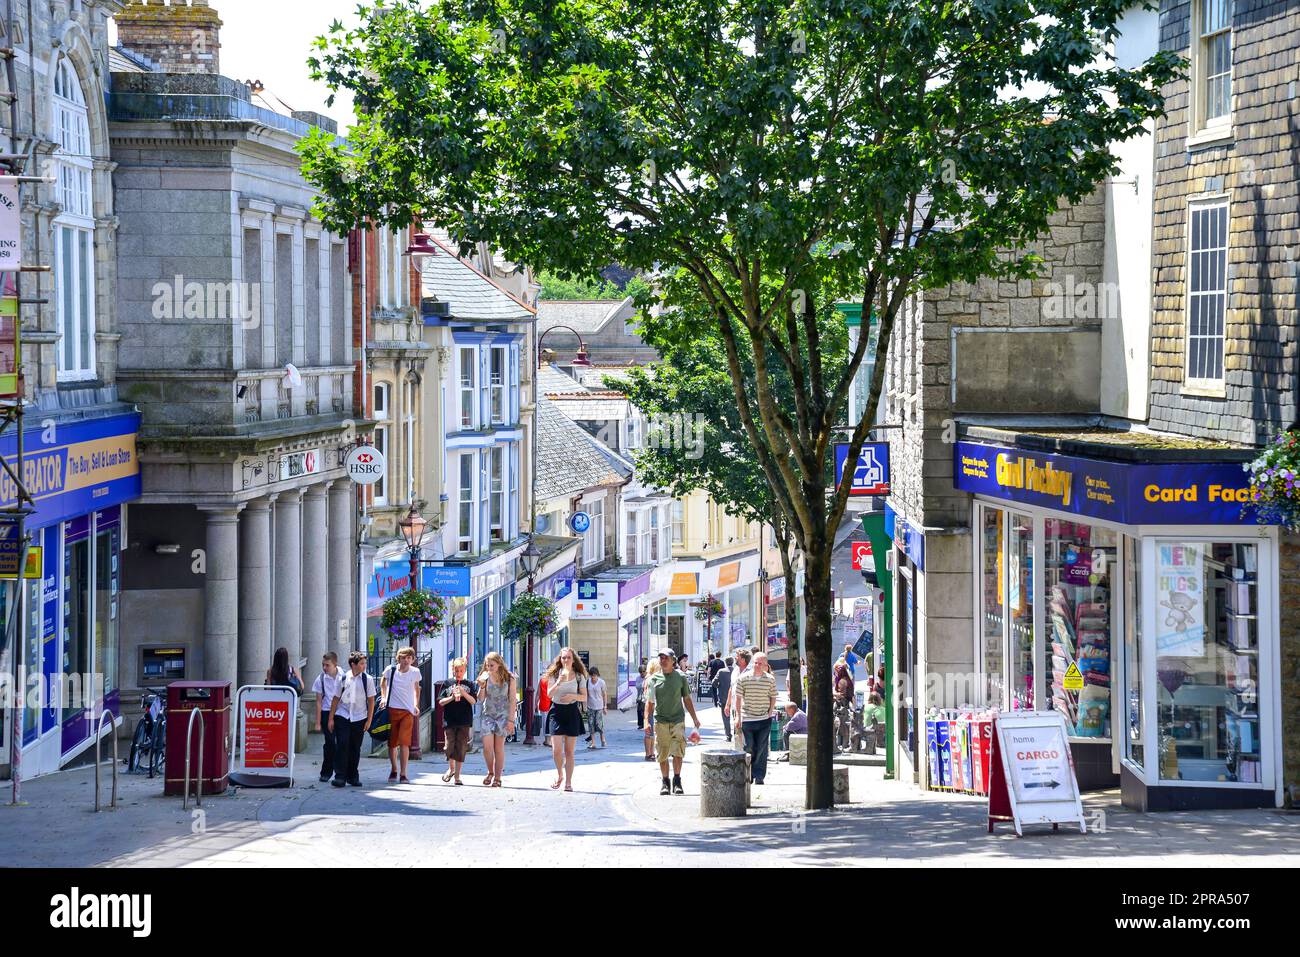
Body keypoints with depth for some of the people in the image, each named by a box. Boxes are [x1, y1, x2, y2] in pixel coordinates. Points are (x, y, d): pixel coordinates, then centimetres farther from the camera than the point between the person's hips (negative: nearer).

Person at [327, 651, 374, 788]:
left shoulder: (367, 679, 0)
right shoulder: (344, 678, 0)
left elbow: (371, 701, 4)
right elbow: (336, 699, 6)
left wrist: (369, 720, 0)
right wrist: (331, 718, 4)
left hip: (359, 718, 1)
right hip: (342, 717, -1)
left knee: (355, 749, 8)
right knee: (341, 746, -9)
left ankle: (353, 776, 19)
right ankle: (340, 777, -7)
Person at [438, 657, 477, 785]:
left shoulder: (469, 685, 7)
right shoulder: (447, 684, 7)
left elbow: (473, 701, -1)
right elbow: (441, 701, 4)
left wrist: (463, 693, -14)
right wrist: (452, 697, -12)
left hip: (464, 722, 0)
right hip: (449, 720, 0)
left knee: (461, 748, -1)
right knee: (449, 746, -4)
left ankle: (457, 775, 6)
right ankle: (451, 768, 22)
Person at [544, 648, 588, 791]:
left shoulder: (579, 676, 5)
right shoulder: (555, 674, 5)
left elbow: (584, 697, 5)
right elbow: (549, 693, -4)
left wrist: (573, 696, -13)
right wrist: (558, 682, -19)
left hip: (572, 711, 0)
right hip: (557, 711, 0)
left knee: (569, 751, 1)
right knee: (556, 749, -7)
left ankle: (568, 782, 6)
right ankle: (559, 775, 17)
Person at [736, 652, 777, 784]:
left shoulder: (770, 679, 1)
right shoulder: (743, 678, -2)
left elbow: (773, 698, 11)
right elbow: (738, 698, 2)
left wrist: (770, 713, 2)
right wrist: (738, 716, 0)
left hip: (764, 719, 1)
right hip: (747, 719, -1)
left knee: (761, 750, 1)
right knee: (749, 748, 2)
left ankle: (759, 776, 7)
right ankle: (748, 775, 16)